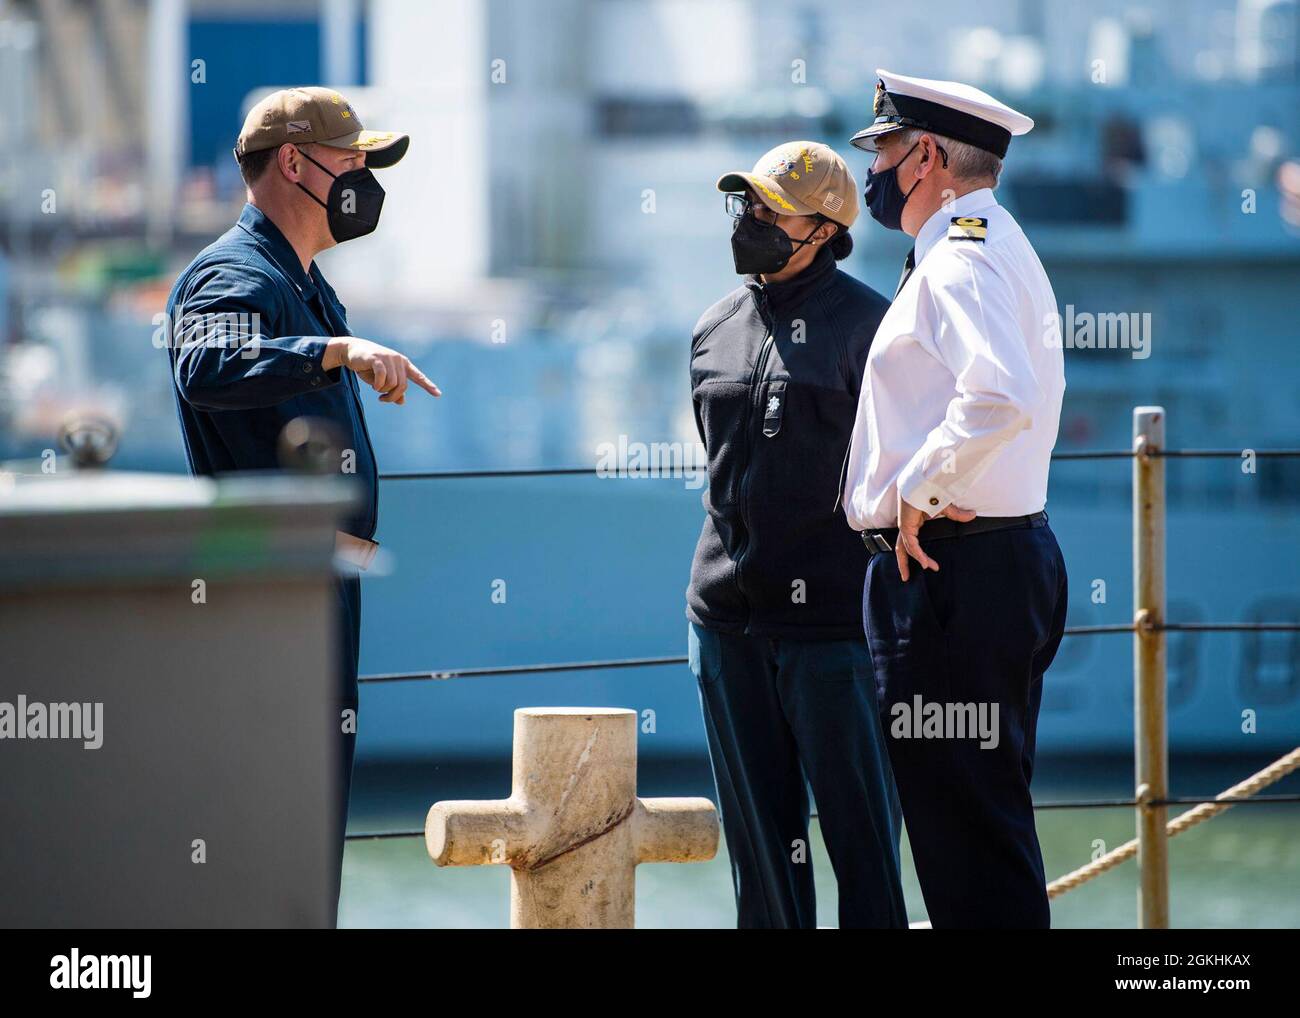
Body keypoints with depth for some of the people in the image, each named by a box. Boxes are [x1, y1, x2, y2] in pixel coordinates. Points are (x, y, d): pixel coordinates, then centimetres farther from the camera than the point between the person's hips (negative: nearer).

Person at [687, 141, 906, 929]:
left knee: (860, 828, -3)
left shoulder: (865, 323, -5)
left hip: (831, 619, -6)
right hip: (728, 619, 6)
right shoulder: (716, 329, 13)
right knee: (758, 832, 10)